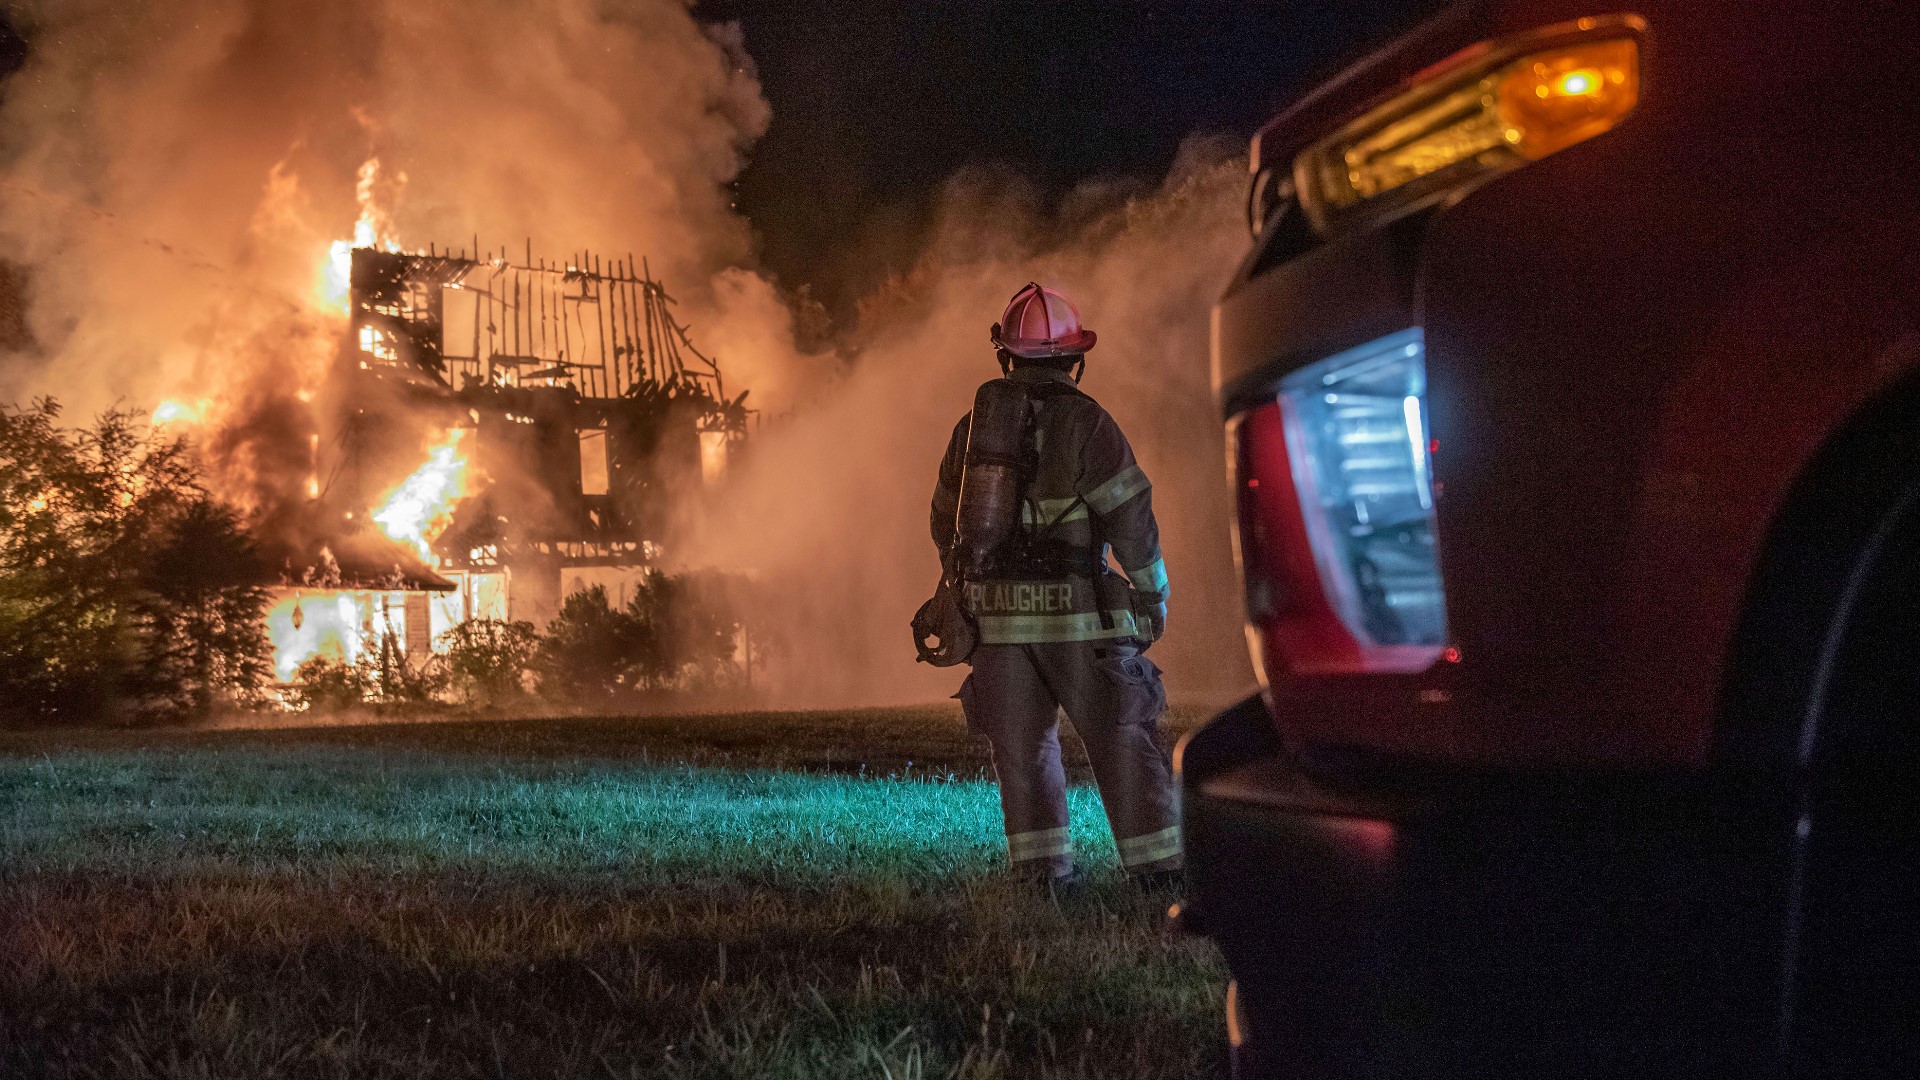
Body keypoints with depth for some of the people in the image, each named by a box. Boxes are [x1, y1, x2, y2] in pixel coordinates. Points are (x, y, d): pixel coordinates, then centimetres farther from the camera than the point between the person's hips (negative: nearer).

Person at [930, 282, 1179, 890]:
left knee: (1023, 748, 10)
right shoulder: (1086, 424, -8)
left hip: (996, 617, 4)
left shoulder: (972, 427, 7)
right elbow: (1131, 520, -10)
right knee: (1123, 740, 2)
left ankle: (1043, 866, 7)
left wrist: (970, 587, 31)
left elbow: (946, 525, 16)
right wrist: (1155, 593, 4)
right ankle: (1155, 865, -1)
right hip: (1076, 615, -4)